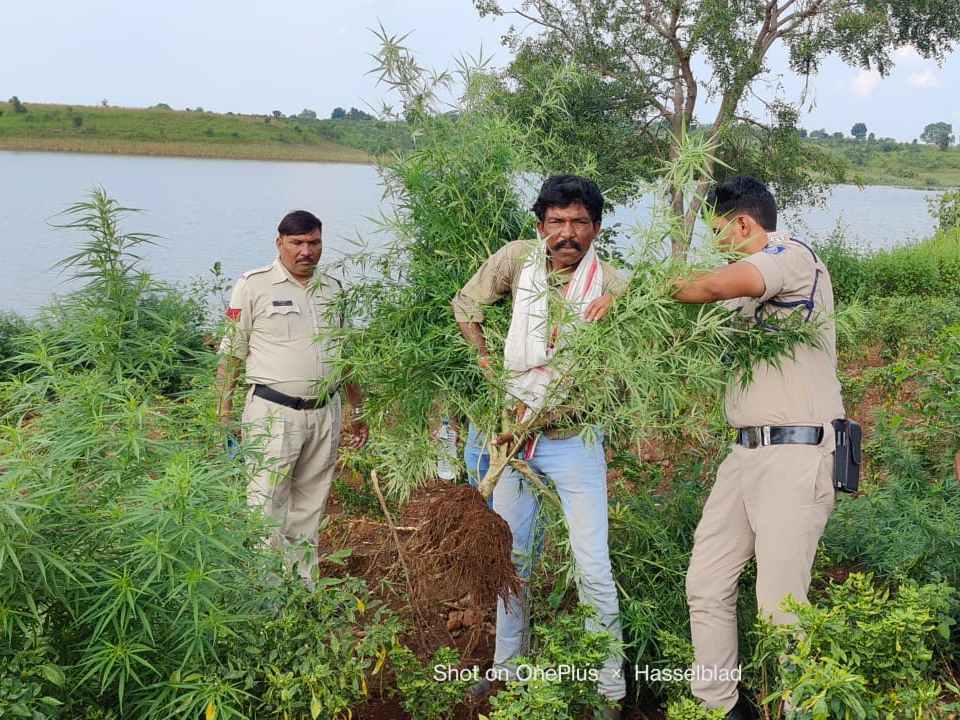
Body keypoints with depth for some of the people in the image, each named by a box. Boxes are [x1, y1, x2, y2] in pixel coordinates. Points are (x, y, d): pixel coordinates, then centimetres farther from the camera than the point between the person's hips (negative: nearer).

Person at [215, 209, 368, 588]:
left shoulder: (333, 289, 12)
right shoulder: (253, 285, -3)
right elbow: (231, 353, -2)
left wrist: (357, 411, 19)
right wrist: (224, 416, -6)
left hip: (325, 413, 5)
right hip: (273, 414, -5)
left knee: (310, 511, 11)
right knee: (267, 510, -7)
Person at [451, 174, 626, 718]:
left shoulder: (612, 288, -14)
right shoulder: (519, 257, -5)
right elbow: (466, 305, 11)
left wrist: (541, 415, -20)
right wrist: (487, 363, 3)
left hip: (573, 439, -4)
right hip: (514, 432, 4)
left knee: (593, 566, -6)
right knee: (513, 557, 16)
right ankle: (508, 667, 32)